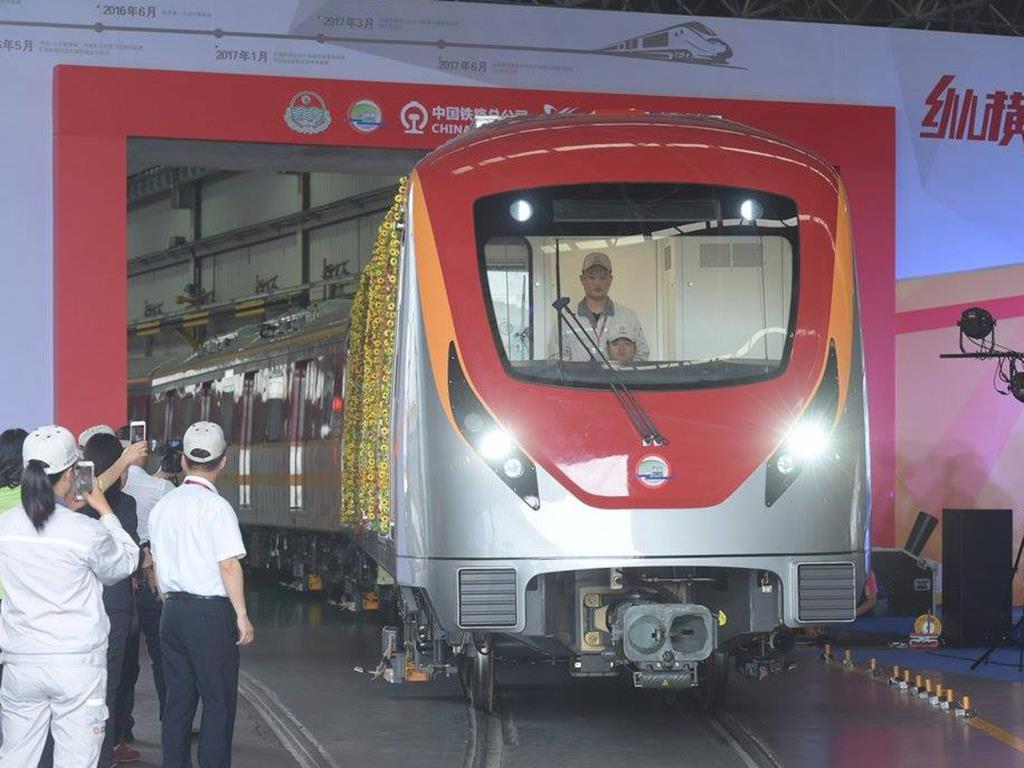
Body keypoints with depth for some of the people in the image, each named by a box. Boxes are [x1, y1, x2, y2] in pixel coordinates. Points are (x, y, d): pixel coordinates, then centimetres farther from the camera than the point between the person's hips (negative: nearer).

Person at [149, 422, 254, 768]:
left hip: (173, 608, 7)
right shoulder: (216, 506, -12)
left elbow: (157, 563, 14)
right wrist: (242, 615, -10)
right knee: (218, 701, -1)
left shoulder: (162, 506, 9)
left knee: (178, 697, 12)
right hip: (211, 612, -7)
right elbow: (229, 565, -15)